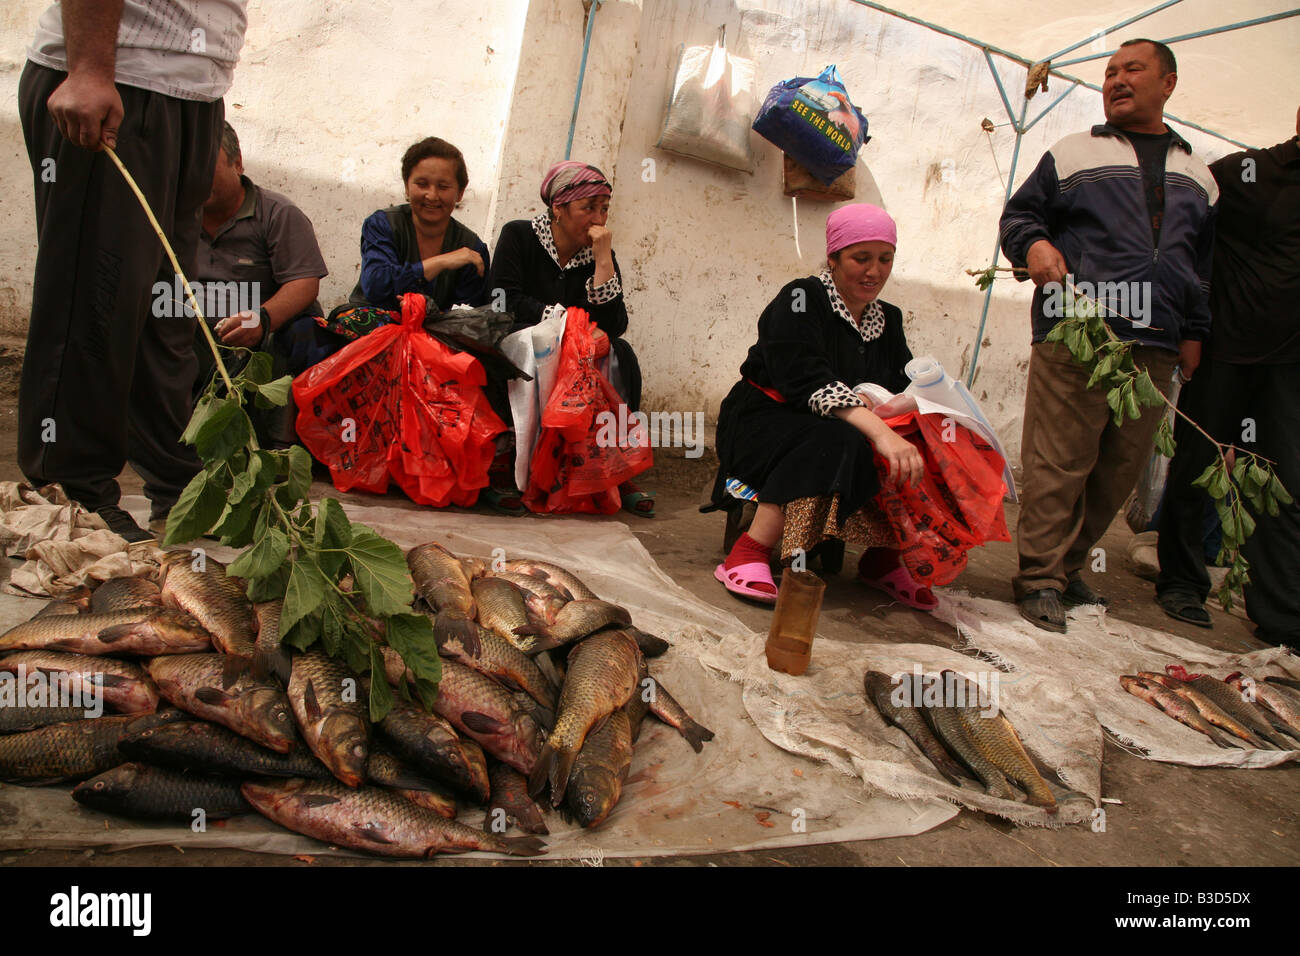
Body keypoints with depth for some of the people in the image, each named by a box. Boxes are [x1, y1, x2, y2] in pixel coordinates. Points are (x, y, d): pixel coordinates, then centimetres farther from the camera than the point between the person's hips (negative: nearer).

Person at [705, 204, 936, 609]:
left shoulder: (888, 320, 12)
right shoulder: (800, 299, -10)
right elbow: (807, 380, -26)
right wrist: (878, 430, -38)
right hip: (763, 422, -6)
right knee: (837, 443, -36)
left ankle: (883, 555, -5)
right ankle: (748, 555, -33)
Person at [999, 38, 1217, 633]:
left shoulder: (1198, 176, 23)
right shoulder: (1072, 154, 11)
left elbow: (1203, 264, 26)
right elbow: (1017, 215, 10)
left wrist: (1194, 332, 18)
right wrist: (1033, 244, -12)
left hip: (1155, 350, 5)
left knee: (1119, 470, 7)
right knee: (1058, 462, -9)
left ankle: (1068, 566, 21)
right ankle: (1040, 577, 1)